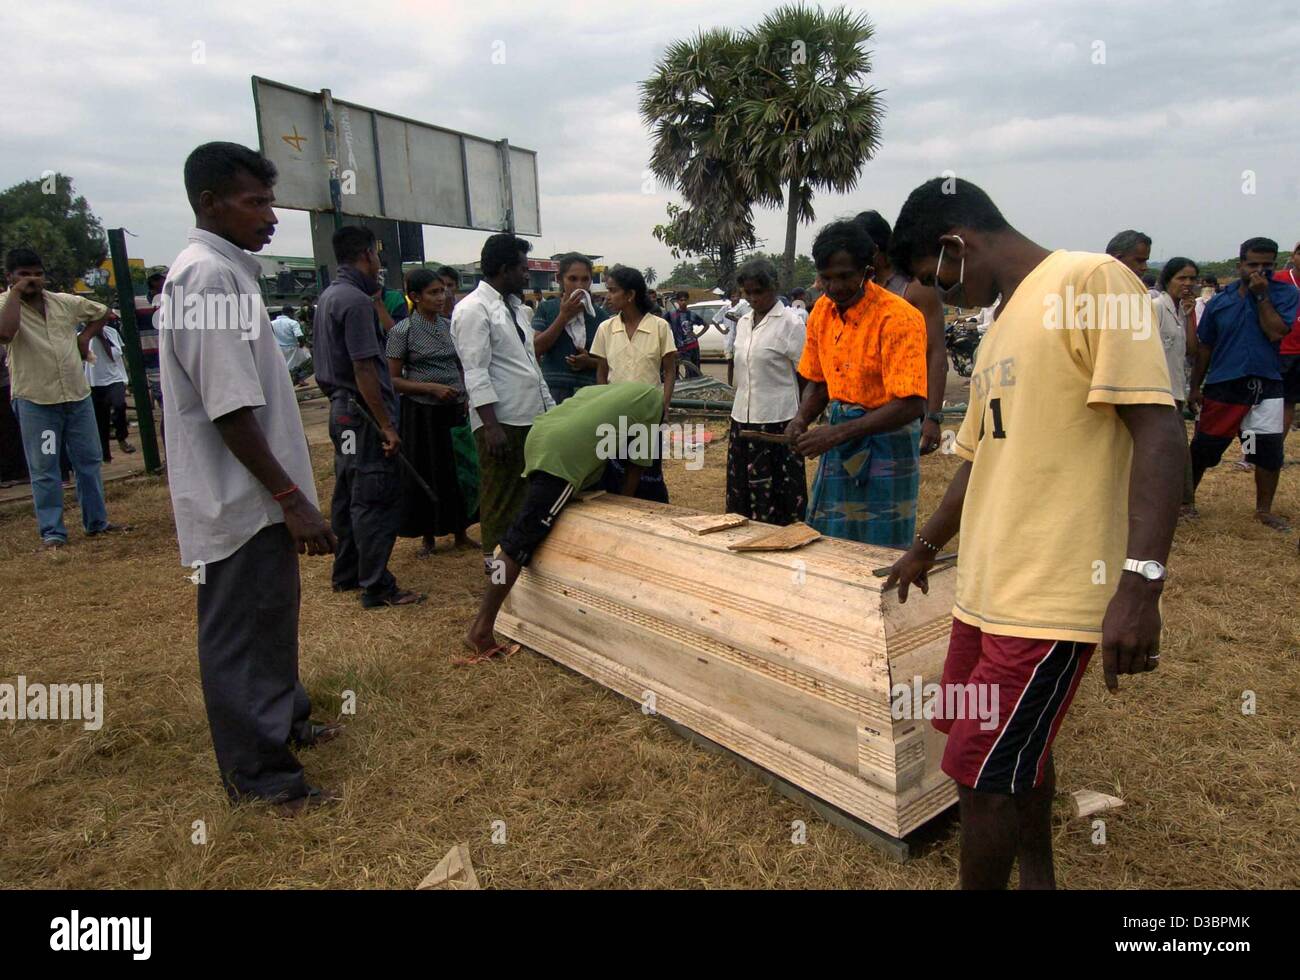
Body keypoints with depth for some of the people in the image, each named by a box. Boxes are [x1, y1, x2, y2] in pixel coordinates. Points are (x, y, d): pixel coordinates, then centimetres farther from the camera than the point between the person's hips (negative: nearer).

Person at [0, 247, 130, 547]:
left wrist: (85, 337, 7)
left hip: (78, 395, 5)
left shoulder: (65, 302, 6)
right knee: (44, 469, 1)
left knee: (89, 461, 11)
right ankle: (52, 532, 8)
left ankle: (97, 522, 23)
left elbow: (102, 312, 23)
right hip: (35, 401, -4)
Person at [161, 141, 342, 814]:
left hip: (255, 494, 10)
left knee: (272, 616, 22)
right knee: (241, 636, 3)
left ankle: (286, 719, 41)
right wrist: (291, 497, -22)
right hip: (240, 499, -10)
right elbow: (230, 409, -24)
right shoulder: (206, 277, -18)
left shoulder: (228, 272, 13)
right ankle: (260, 773, 17)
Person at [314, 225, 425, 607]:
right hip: (363, 414, -11)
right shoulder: (356, 300, -17)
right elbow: (364, 368, -22)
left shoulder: (329, 295, 14)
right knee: (375, 500, -5)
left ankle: (346, 573, 28)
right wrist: (387, 426, -21)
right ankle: (377, 587, 1)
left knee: (348, 495, 17)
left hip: (342, 408, 11)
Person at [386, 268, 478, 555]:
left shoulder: (449, 326, 7)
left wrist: (468, 395, 5)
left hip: (456, 409, 4)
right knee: (426, 475, 5)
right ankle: (428, 537, 21)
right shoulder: (403, 331, -8)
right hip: (422, 412, -4)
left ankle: (460, 534, 24)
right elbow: (392, 380, -9)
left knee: (459, 471, 9)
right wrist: (432, 387, -19)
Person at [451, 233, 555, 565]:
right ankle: (495, 558, 19)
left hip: (531, 414, 8)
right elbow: (476, 373, -16)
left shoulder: (515, 307, 16)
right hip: (501, 420, -8)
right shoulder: (473, 309, -10)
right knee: (500, 494, 4)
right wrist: (491, 425, -21)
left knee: (528, 489, 15)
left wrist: (549, 408, 14)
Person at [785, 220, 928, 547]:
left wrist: (837, 434, -28)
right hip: (839, 437, 6)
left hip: (885, 442, -6)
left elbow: (911, 405, -23)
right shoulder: (822, 312, 4)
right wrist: (801, 420, -6)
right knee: (825, 545, 12)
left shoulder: (898, 318, -18)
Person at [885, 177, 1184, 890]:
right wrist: (924, 549, 33)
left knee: (983, 777, 0)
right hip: (985, 588, 9)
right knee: (1017, 750, 22)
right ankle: (1036, 877, 42)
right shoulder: (1000, 327, 16)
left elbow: (1157, 431, -18)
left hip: (1050, 597, -9)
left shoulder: (1090, 282, -10)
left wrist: (1140, 582, -25)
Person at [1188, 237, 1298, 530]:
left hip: (1265, 387, 0)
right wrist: (1195, 388, 8)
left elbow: (1276, 333, -14)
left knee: (1270, 451, 4)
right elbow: (1204, 348, 9)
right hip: (1222, 387, 0)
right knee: (1203, 448, 5)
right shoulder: (1220, 302, 3)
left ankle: (1264, 510, 19)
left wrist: (1262, 295, -13)